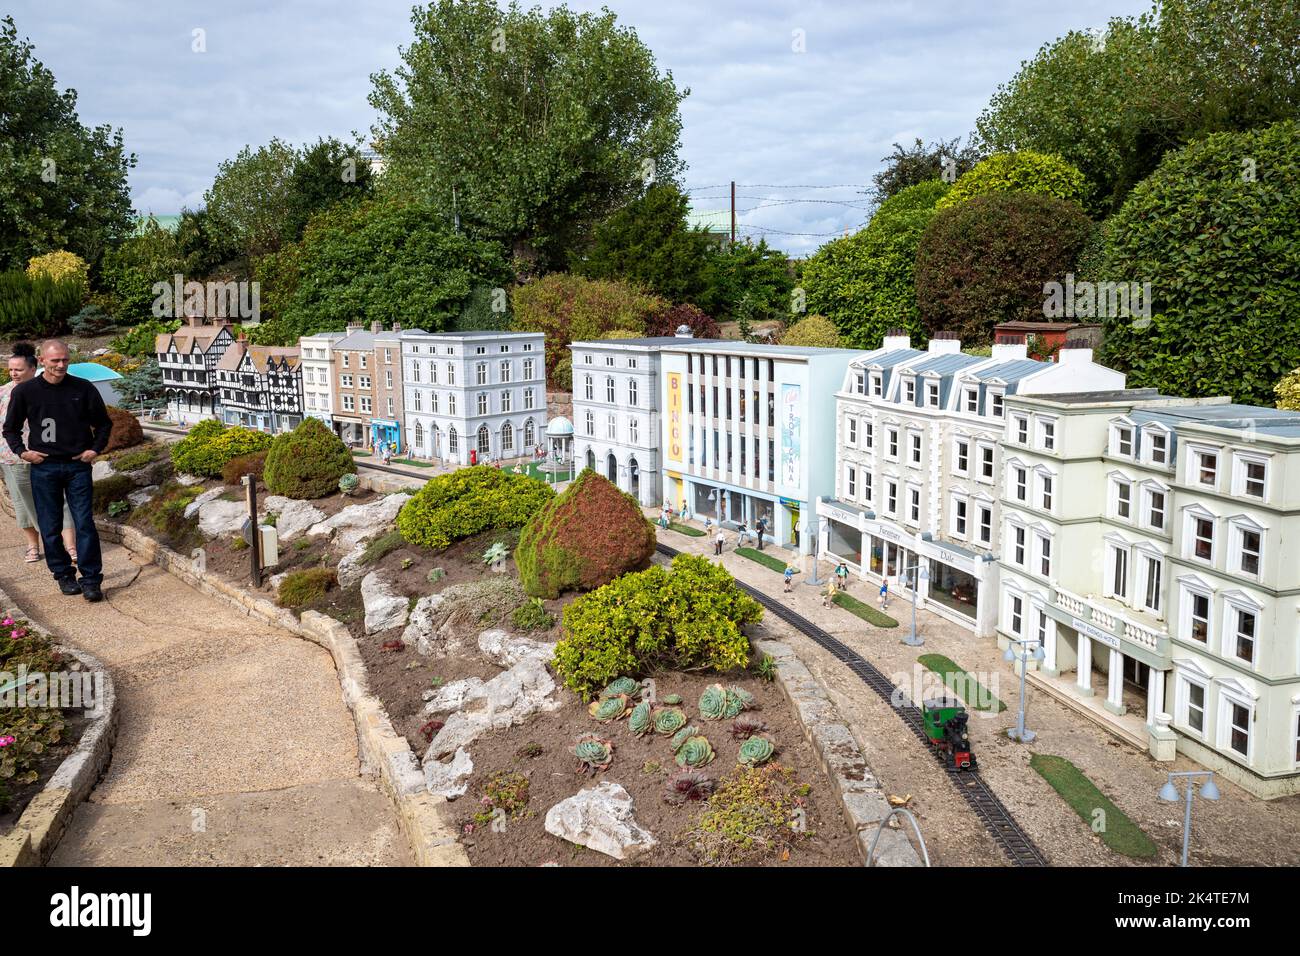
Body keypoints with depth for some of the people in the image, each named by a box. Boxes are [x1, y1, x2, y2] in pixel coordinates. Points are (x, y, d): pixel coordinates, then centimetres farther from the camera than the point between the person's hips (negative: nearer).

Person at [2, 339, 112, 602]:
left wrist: (96, 449, 0)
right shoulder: (25, 391, 0)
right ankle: (63, 574, 20)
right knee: (51, 526, 7)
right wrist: (22, 451, -3)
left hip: (78, 466, -1)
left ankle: (91, 579, 2)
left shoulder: (83, 388, 0)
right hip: (44, 468, 1)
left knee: (85, 524, -3)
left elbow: (103, 423, 12)